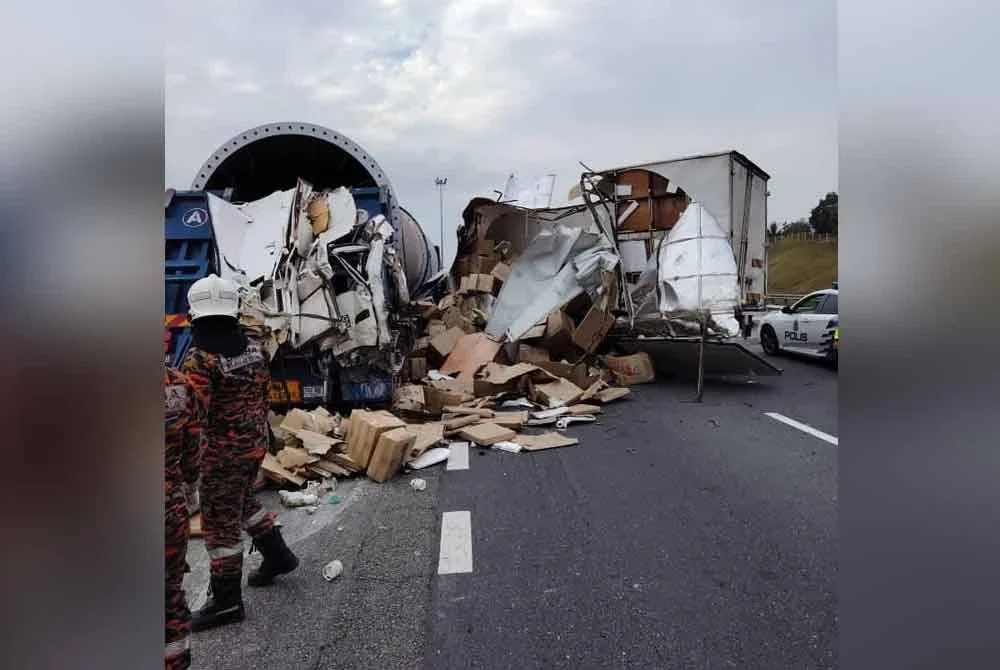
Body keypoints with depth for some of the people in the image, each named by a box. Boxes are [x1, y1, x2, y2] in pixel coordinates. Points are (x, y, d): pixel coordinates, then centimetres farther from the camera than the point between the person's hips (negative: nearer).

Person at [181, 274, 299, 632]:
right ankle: (277, 556, 39)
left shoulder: (199, 359, -22)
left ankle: (226, 602, 20)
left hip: (222, 452, -7)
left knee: (220, 522, 7)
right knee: (243, 502, 28)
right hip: (255, 443, 7)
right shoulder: (255, 346, -1)